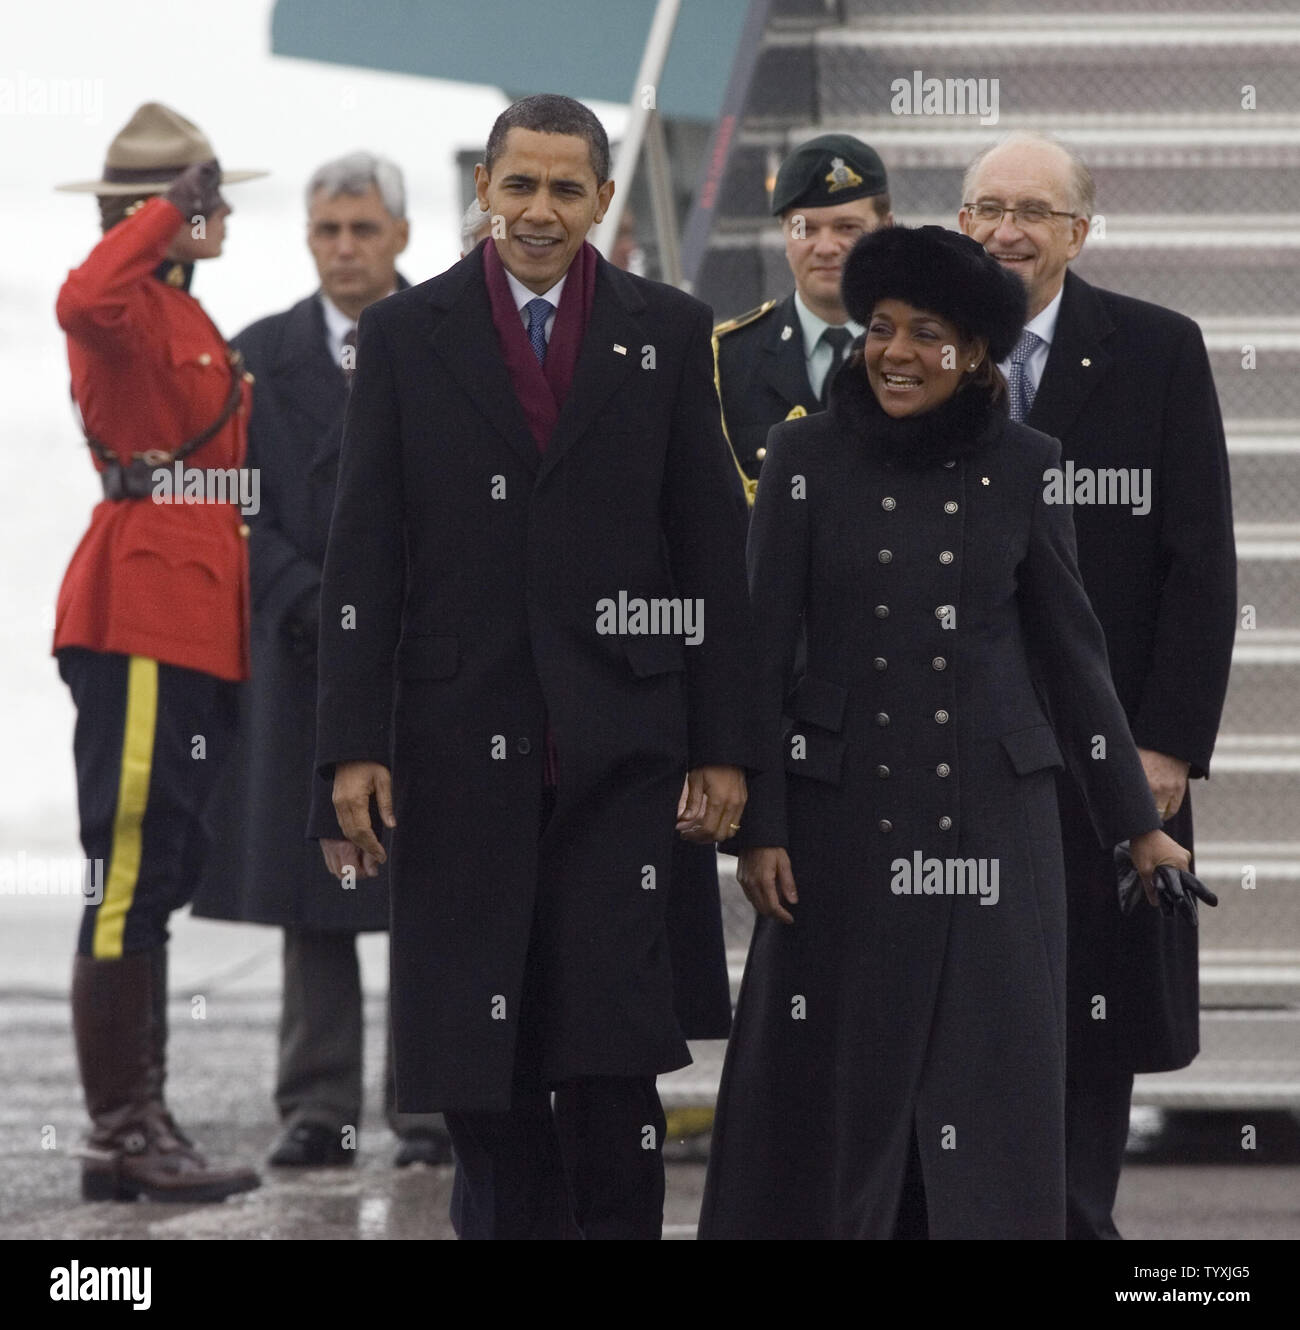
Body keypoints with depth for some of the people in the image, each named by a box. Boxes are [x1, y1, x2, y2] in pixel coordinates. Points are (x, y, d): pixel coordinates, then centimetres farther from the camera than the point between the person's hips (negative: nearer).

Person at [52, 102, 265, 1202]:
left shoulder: (183, 318, 22)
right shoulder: (128, 308, -10)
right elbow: (83, 302, -35)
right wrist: (167, 212, -26)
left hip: (191, 630, 11)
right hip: (143, 625, -11)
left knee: (151, 885, 13)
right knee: (129, 883, -9)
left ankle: (140, 1127, 18)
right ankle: (121, 1138, -8)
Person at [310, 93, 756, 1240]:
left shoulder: (669, 334, 6)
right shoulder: (405, 336, 5)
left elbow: (714, 553, 6)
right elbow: (363, 556, 3)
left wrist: (724, 747, 0)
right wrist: (352, 745, -4)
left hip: (622, 744, -1)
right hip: (461, 741, 1)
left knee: (613, 1045, -5)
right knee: (474, 1057, 4)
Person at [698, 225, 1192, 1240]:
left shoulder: (1022, 467, 1)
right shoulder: (808, 457, -2)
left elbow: (1071, 648, 8)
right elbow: (763, 650, 0)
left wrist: (1136, 821, 9)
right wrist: (759, 827, -5)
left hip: (993, 816, 1)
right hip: (845, 811, -1)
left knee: (996, 1077, 2)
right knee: (832, 1080, 2)